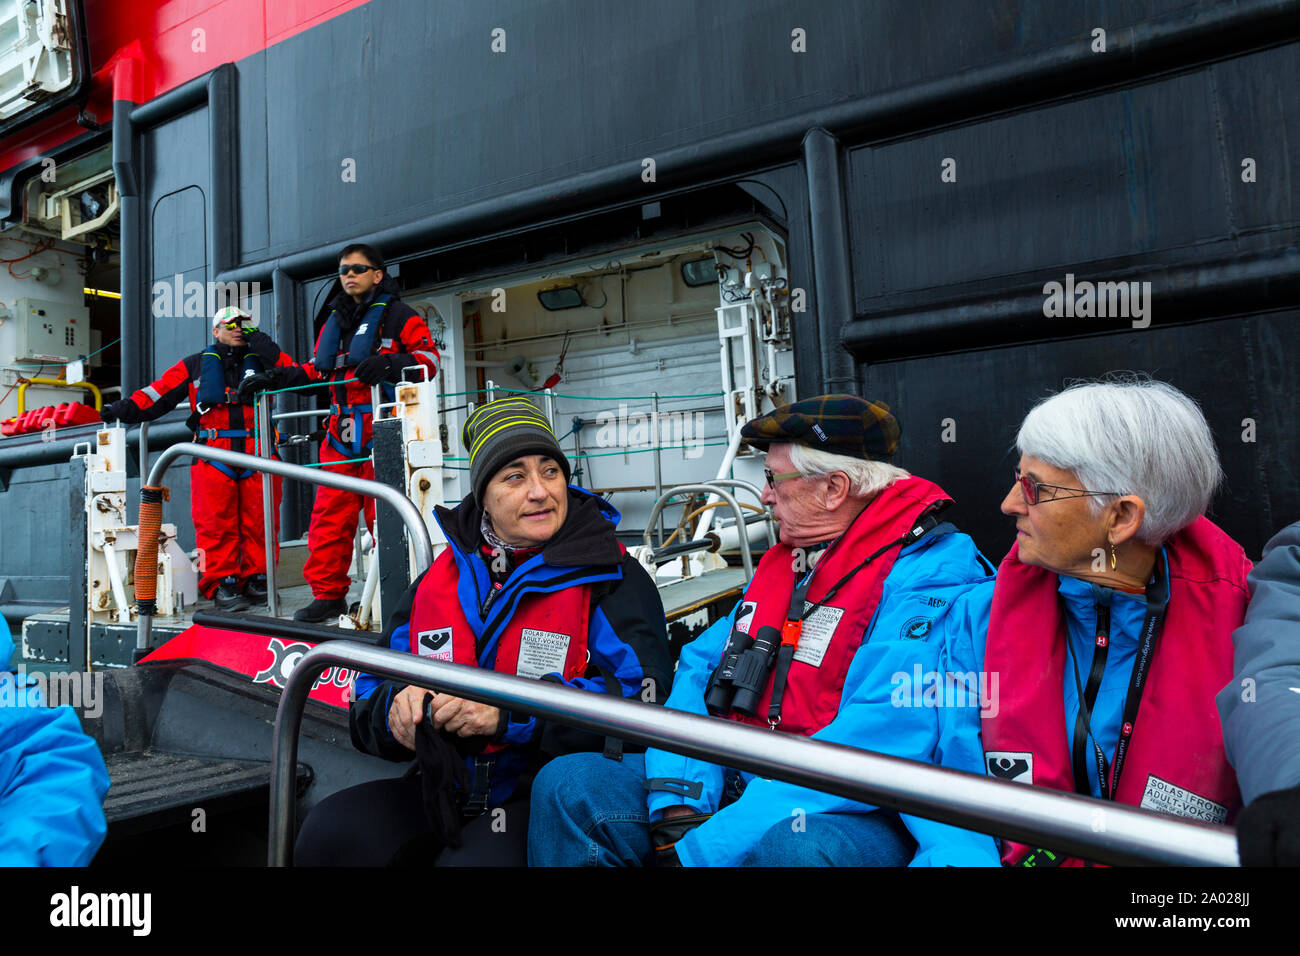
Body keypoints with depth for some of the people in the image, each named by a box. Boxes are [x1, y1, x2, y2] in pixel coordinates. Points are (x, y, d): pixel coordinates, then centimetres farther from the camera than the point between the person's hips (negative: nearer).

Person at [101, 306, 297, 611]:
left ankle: (256, 580, 8)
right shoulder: (197, 365, 17)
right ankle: (221, 584, -1)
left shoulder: (261, 360, 17)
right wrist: (126, 408, -3)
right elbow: (160, 392, 11)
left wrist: (260, 340, -1)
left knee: (259, 521, -2)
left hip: (257, 454, 1)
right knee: (215, 523, -6)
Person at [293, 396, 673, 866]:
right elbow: (373, 692, 12)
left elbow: (642, 695, -17)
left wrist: (510, 712, -25)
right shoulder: (440, 580, 10)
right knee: (328, 834, -18)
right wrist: (397, 706, -14)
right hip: (446, 788, 5)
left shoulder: (610, 575, -4)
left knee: (475, 859, -32)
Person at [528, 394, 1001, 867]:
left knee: (791, 845, -39)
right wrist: (677, 805, -11)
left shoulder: (930, 575, -13)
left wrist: (704, 847, -25)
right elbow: (700, 668, 8)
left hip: (854, 813, -6)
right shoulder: (780, 563, 14)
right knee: (568, 783, -8)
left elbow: (878, 744, -24)